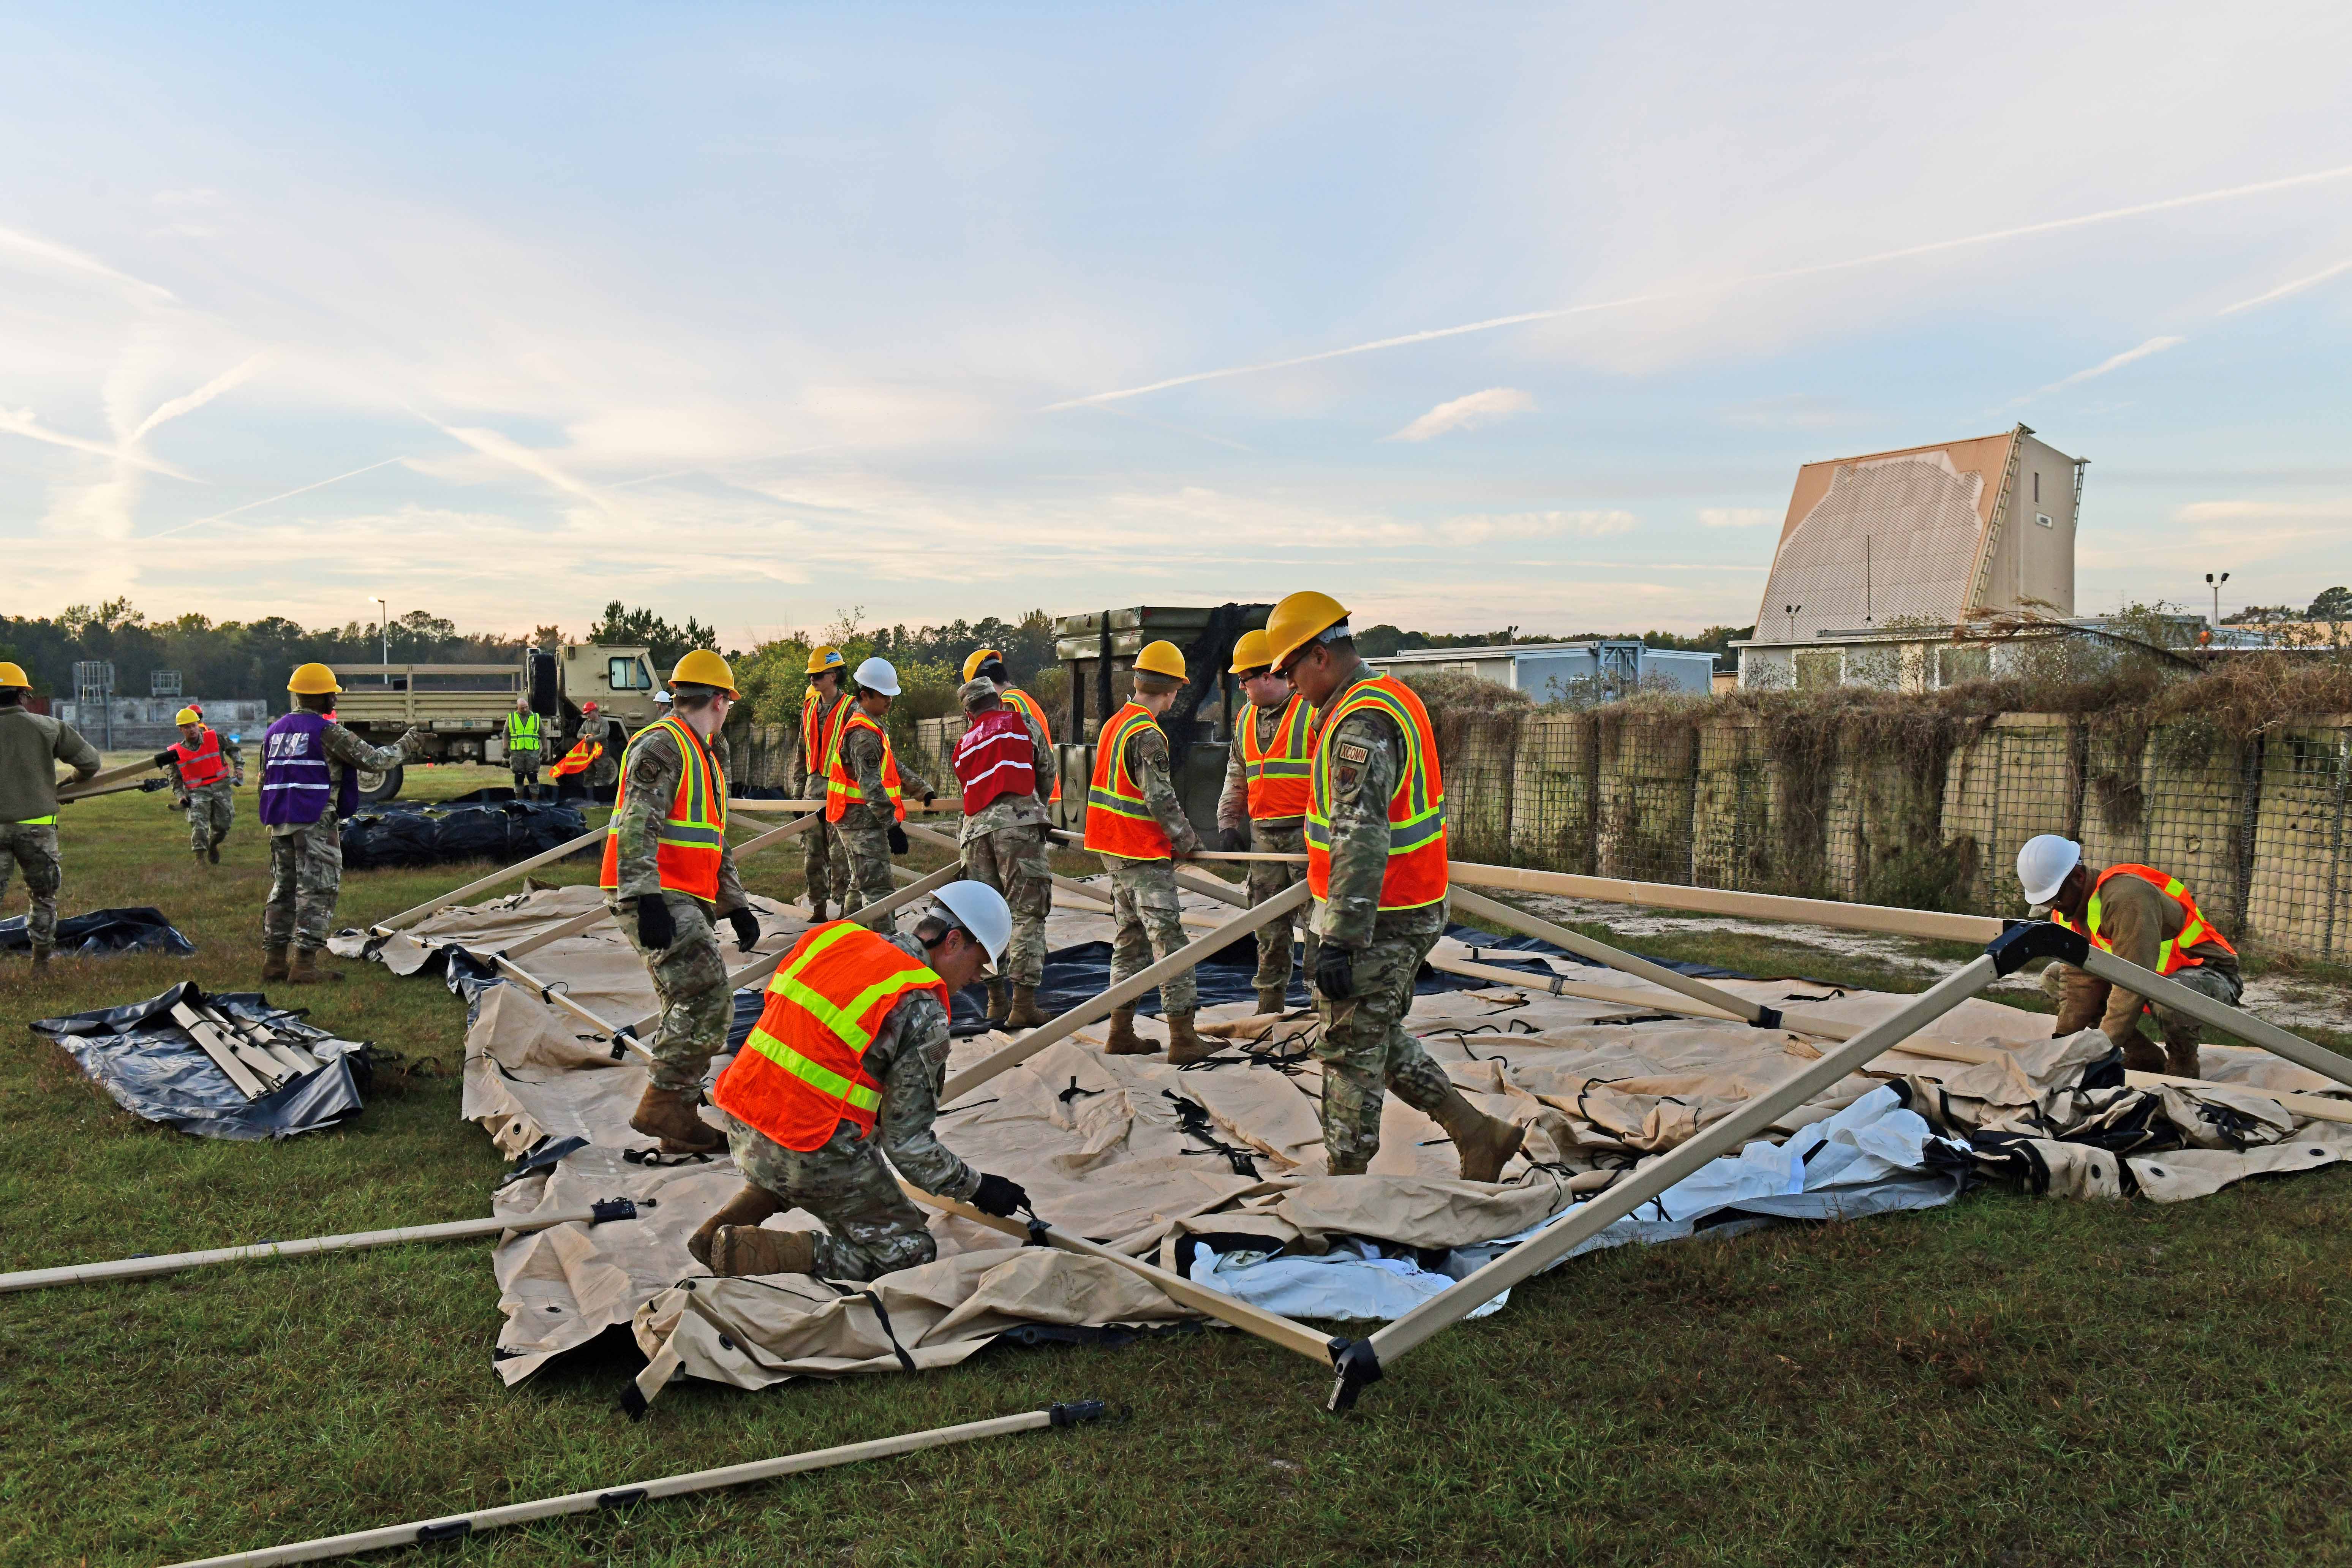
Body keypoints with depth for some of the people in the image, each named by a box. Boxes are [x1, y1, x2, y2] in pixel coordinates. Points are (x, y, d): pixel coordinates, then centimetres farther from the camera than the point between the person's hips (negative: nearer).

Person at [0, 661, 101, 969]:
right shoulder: (47, 727, -2)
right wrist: (77, 780, 21)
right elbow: (90, 761, 0)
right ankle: (41, 961, 17)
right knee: (43, 897, 13)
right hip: (37, 825, 0)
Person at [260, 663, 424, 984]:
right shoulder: (327, 731, -8)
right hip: (315, 821, -8)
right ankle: (305, 964, -8)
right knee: (318, 891, -4)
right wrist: (407, 745, 6)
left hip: (278, 822, 8)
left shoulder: (274, 732, 16)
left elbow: (265, 781, 21)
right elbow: (373, 760, -9)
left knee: (283, 889, 14)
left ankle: (274, 960, 16)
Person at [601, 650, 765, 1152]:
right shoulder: (661, 746, -10)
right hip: (658, 900, -10)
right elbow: (637, 828, -21)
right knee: (709, 1000, -18)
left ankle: (679, 1127, 19)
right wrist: (648, 902, -30)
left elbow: (716, 844, 28)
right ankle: (661, 1104, -11)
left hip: (687, 903, 10)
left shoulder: (705, 760, 22)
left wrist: (737, 907, 21)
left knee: (688, 1010, 12)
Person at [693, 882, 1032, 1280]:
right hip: (817, 1156, -8)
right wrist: (975, 1188, 5)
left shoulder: (830, 936, 7)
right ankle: (755, 1252, -10)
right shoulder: (924, 1013, -13)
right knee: (911, 1252, 6)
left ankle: (722, 1227, 15)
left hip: (740, 1129, 8)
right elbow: (906, 1140, -10)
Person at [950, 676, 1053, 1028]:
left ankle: (997, 1000, 14)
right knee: (1028, 913, -5)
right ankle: (1023, 1004, -12)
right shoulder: (1022, 722, 14)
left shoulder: (964, 745, 25)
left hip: (976, 827, 5)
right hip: (1016, 821, -5)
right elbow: (1047, 769, 20)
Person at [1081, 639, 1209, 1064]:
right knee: (1169, 940, -6)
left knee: (1131, 937, 15)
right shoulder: (1147, 735, -18)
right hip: (1144, 854, -9)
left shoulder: (1114, 724, 11)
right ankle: (1183, 1040, -5)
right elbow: (1161, 800, -21)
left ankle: (1121, 1033, 19)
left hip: (1113, 848, 9)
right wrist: (1187, 841, -7)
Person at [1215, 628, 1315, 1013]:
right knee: (1269, 926, 10)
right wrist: (1229, 823, 14)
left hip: (1305, 833, -6)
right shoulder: (1246, 720, 15)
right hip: (1262, 834, 6)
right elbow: (1237, 778, 24)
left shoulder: (1313, 713, -7)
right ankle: (1270, 1004, 19)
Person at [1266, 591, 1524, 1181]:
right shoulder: (1392, 696, 11)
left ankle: (1347, 1180, 16)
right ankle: (1478, 1133, 23)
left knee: (1351, 1049, 3)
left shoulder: (1360, 724, -22)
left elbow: (1362, 840, -29)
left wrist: (1339, 942, -29)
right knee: (1381, 1038, 21)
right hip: (1416, 909, 10)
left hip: (1377, 920, -10)